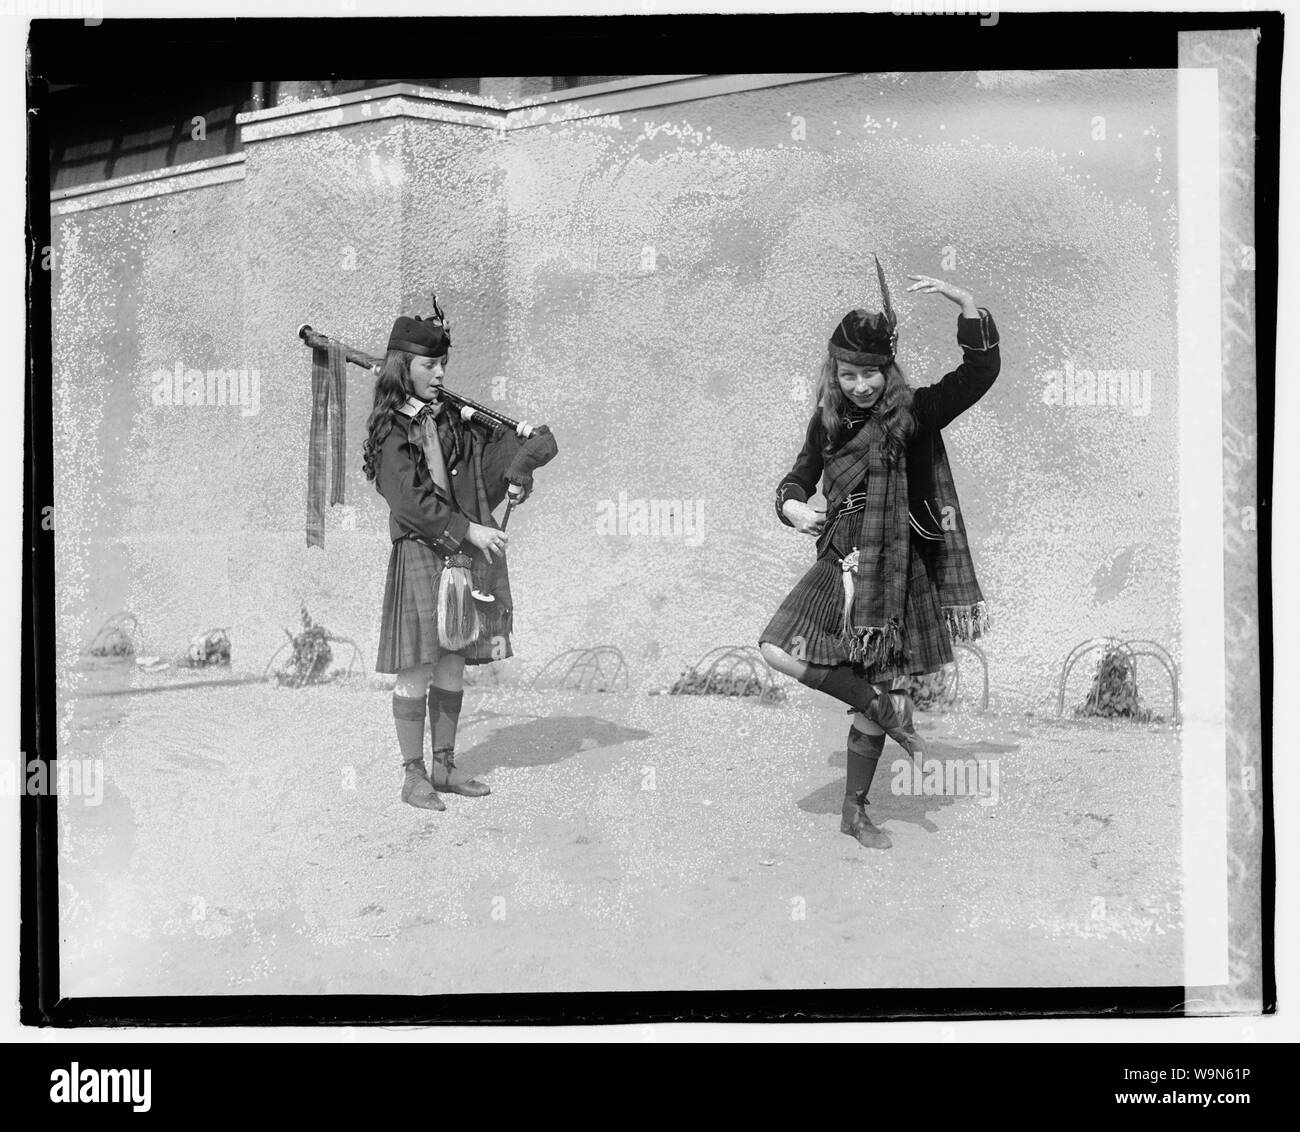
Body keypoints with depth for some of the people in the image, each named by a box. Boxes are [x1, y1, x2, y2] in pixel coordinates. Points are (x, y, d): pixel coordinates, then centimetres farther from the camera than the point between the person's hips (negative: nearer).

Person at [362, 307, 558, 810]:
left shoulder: (454, 420, 10)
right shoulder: (390, 429, -6)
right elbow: (411, 501, -14)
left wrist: (518, 469, -8)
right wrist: (469, 530, -18)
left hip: (465, 556, 6)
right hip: (419, 557, -6)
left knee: (452, 665, 10)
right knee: (417, 669, -2)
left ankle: (444, 766, 20)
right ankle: (413, 776, 8)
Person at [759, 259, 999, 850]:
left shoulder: (914, 413, -4)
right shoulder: (827, 423, 7)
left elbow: (981, 370, -14)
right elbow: (796, 482, 19)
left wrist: (965, 302, -24)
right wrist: (795, 508, -4)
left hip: (895, 570, -3)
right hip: (840, 563, 3)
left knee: (874, 689, 3)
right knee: (778, 648, -17)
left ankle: (855, 811, 19)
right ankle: (887, 709, -4)